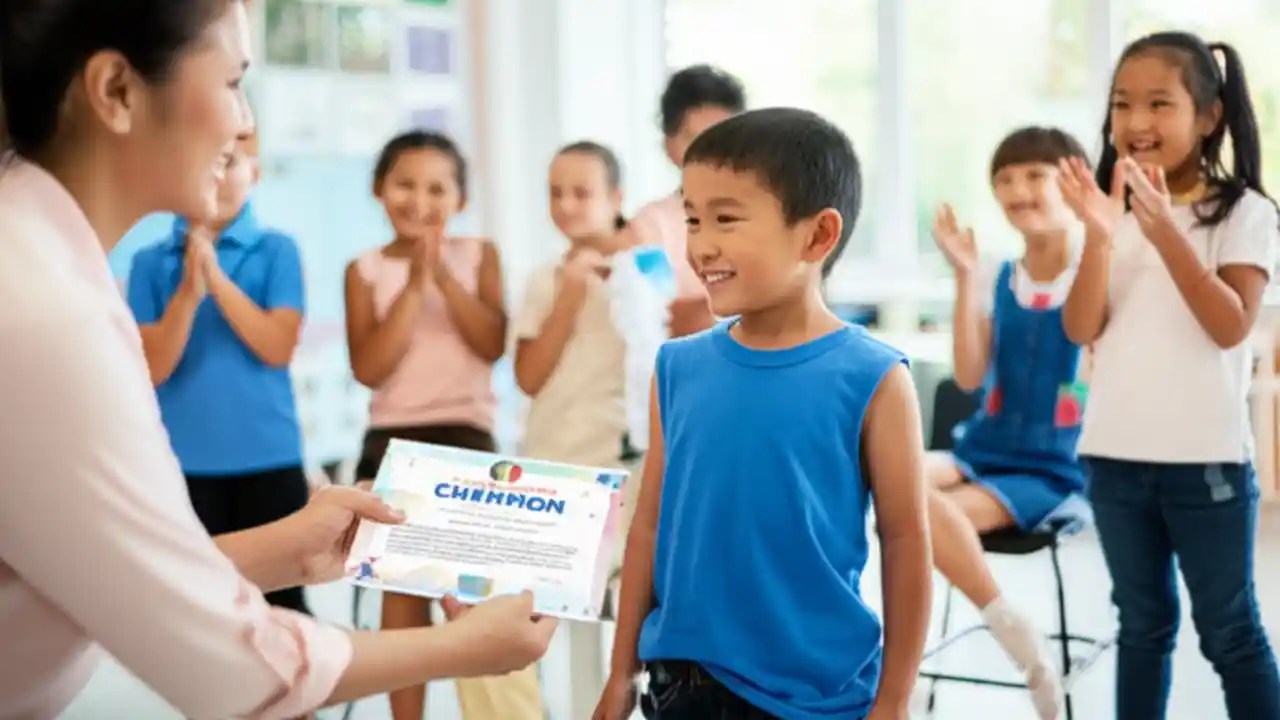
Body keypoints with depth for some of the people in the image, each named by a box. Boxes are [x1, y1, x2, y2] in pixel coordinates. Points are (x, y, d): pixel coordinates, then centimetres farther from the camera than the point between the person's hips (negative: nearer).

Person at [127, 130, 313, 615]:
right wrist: (189, 289, -17)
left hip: (268, 458, -1)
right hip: (183, 463, 1)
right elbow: (153, 367, -3)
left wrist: (216, 277, -15)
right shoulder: (150, 262, 4)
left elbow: (278, 347, -9)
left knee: (281, 599, 6)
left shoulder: (277, 251, 1)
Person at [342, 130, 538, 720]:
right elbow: (368, 368, -8)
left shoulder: (479, 256, 4)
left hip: (465, 439, -1)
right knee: (402, 597, 8)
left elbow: (493, 344, -8)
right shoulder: (366, 270, 3)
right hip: (390, 444, 2)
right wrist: (414, 287, -12)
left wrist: (443, 276, -14)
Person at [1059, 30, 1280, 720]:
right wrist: (1100, 237, -20)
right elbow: (1082, 329, -4)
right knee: (1142, 623, 16)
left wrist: (1166, 232, -26)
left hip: (1207, 458, -3)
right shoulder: (1115, 213, 5)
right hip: (1116, 455, 4)